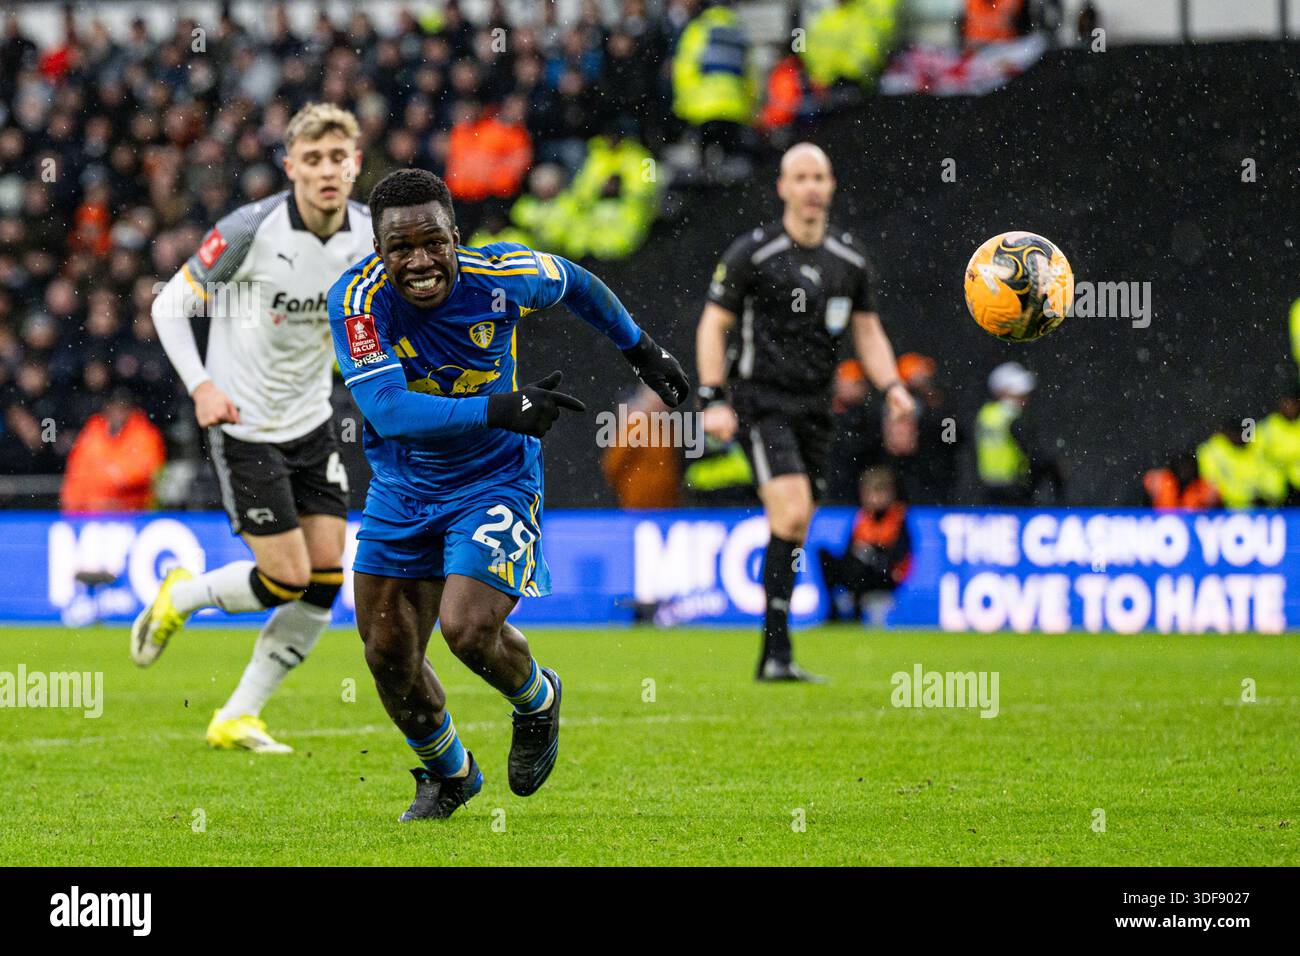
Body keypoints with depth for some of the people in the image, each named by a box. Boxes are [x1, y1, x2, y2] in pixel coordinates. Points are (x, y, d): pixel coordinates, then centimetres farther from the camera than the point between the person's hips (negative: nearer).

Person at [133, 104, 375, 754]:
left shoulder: (369, 232, -5)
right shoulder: (253, 230, -20)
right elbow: (170, 305, -10)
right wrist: (200, 386, -20)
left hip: (312, 425, 6)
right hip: (245, 426, -6)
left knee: (326, 582, -1)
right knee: (286, 579, -9)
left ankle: (236, 719, 12)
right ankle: (179, 597, 22)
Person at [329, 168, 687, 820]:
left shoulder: (502, 277, -20)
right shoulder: (357, 300, -23)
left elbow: (574, 284, 4)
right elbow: (387, 410, -34)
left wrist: (641, 351, 18)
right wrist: (499, 409, -43)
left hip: (494, 484, -2)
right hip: (401, 491, 2)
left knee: (468, 630, -20)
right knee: (388, 654, 5)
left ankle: (536, 700, 16)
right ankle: (448, 774, 34)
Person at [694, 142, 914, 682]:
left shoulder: (850, 259, 8)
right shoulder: (752, 253, -7)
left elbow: (868, 332, 16)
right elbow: (712, 326, -3)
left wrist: (891, 386, -1)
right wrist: (713, 400, -11)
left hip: (814, 407, 6)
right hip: (762, 400, -5)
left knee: (794, 533, 7)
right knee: (791, 515, -21)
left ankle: (773, 658, 16)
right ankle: (778, 652, -19)